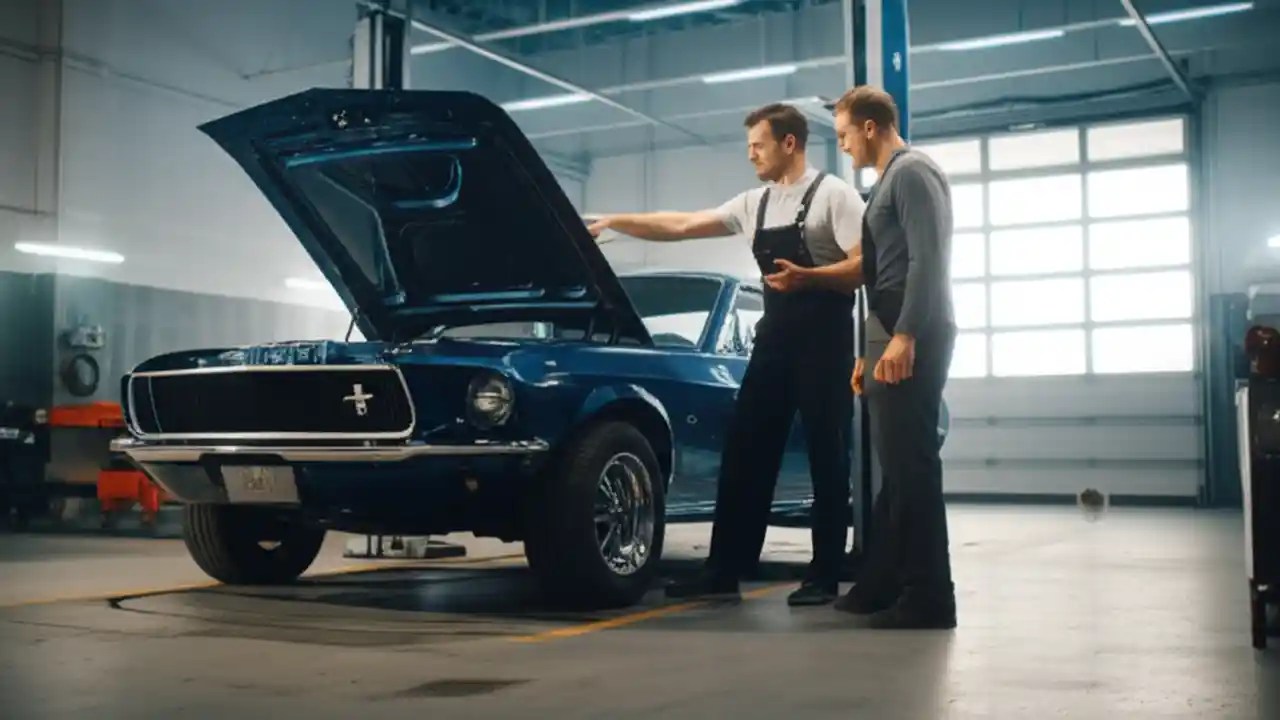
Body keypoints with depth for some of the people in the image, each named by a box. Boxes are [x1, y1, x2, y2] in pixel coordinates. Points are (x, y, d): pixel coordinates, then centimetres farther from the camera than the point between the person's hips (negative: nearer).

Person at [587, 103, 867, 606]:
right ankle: (723, 572, 8)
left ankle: (824, 576, 7)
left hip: (823, 339, -7)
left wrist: (806, 277, -25)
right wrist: (614, 222, 9)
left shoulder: (833, 195, -4)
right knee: (743, 453, 4)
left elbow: (865, 266, -12)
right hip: (773, 339, 7)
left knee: (826, 456, -1)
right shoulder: (754, 204, 15)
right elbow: (681, 226, 14)